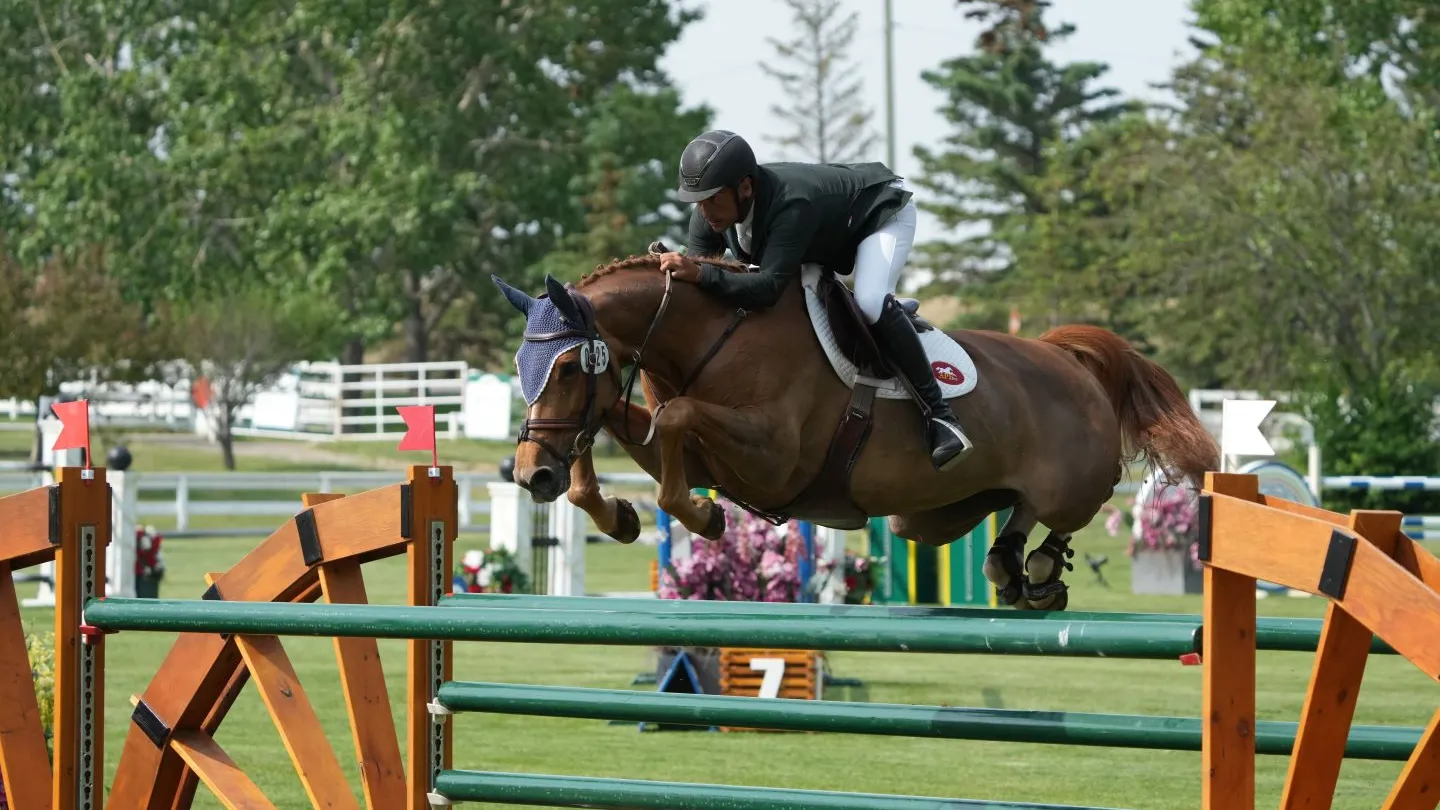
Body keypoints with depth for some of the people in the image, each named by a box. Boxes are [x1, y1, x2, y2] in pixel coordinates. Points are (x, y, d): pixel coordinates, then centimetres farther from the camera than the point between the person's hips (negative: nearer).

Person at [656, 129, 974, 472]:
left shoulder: (791, 205, -46)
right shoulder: (709, 215, -23)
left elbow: (768, 286, -52)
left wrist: (701, 274, -61)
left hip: (883, 211, -9)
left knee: (869, 300, -33)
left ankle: (938, 414, -27)